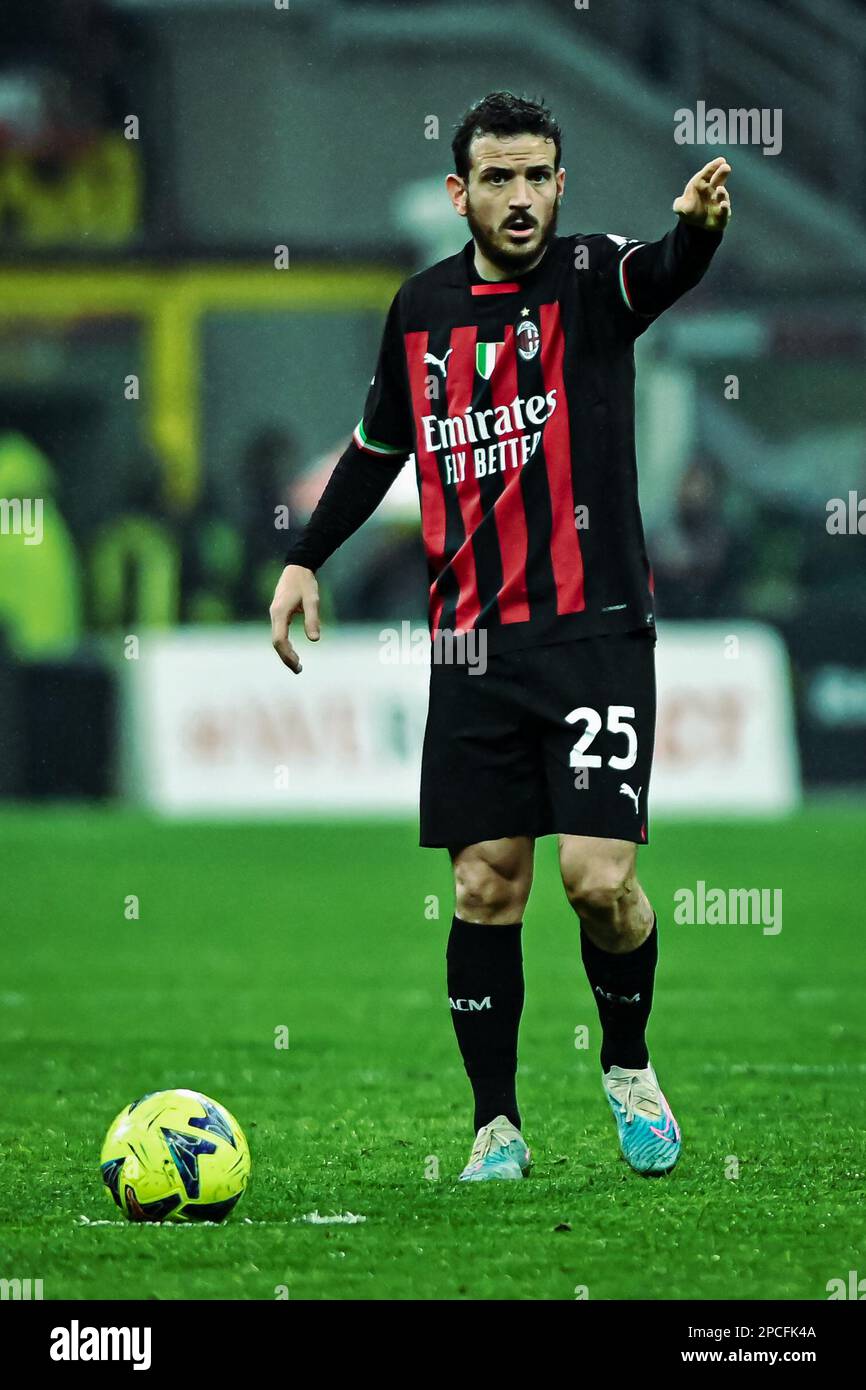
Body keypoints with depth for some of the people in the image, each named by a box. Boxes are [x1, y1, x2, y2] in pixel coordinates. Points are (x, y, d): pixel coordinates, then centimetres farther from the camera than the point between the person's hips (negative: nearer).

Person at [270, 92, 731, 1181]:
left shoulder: (588, 276, -4)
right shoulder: (423, 309, 8)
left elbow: (663, 273, -29)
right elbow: (379, 446, 24)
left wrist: (695, 225, -51)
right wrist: (306, 558, 16)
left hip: (595, 631, -4)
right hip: (473, 643, 4)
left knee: (599, 879, -12)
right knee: (485, 886, 3)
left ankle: (628, 1064, 15)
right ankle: (497, 1122, 14)